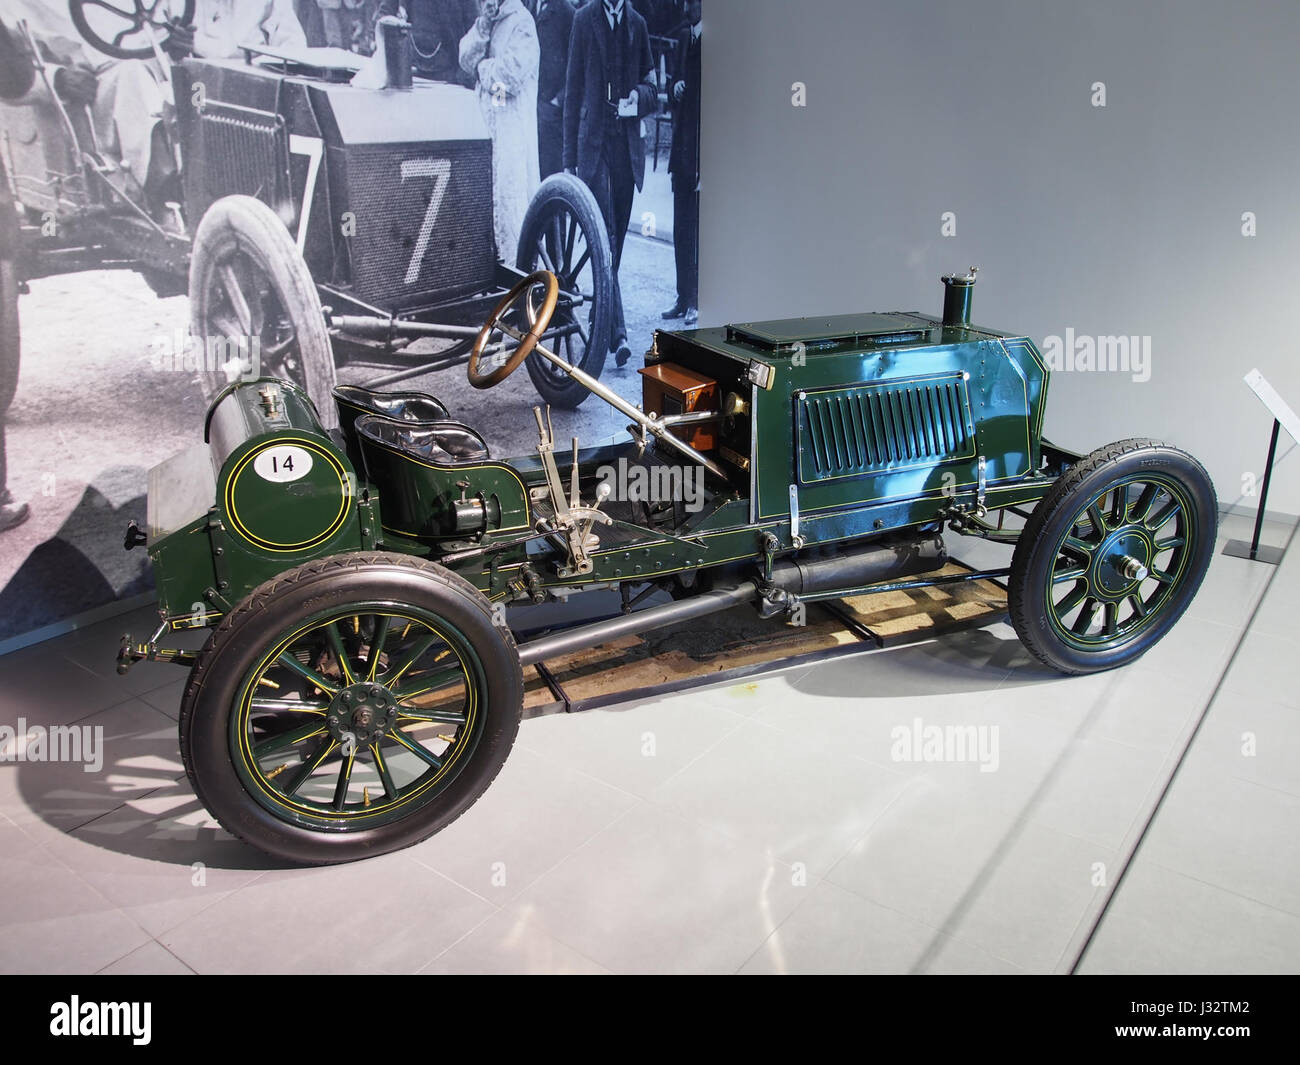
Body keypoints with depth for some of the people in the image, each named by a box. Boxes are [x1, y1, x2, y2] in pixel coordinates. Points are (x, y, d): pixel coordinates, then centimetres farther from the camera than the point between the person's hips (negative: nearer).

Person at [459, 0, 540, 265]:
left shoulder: (521, 21, -6)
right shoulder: (484, 22, 18)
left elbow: (513, 74, -17)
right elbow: (466, 59, 6)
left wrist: (482, 68, -2)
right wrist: (484, 24, -5)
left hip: (514, 127, -7)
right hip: (486, 124, 7)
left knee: (511, 197, -9)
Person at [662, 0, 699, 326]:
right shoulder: (682, 37, 13)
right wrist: (675, 89, -4)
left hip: (700, 152, -7)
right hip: (681, 146, 7)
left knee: (697, 228, -3)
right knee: (681, 227, 11)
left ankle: (695, 302, 5)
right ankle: (683, 298, 20)